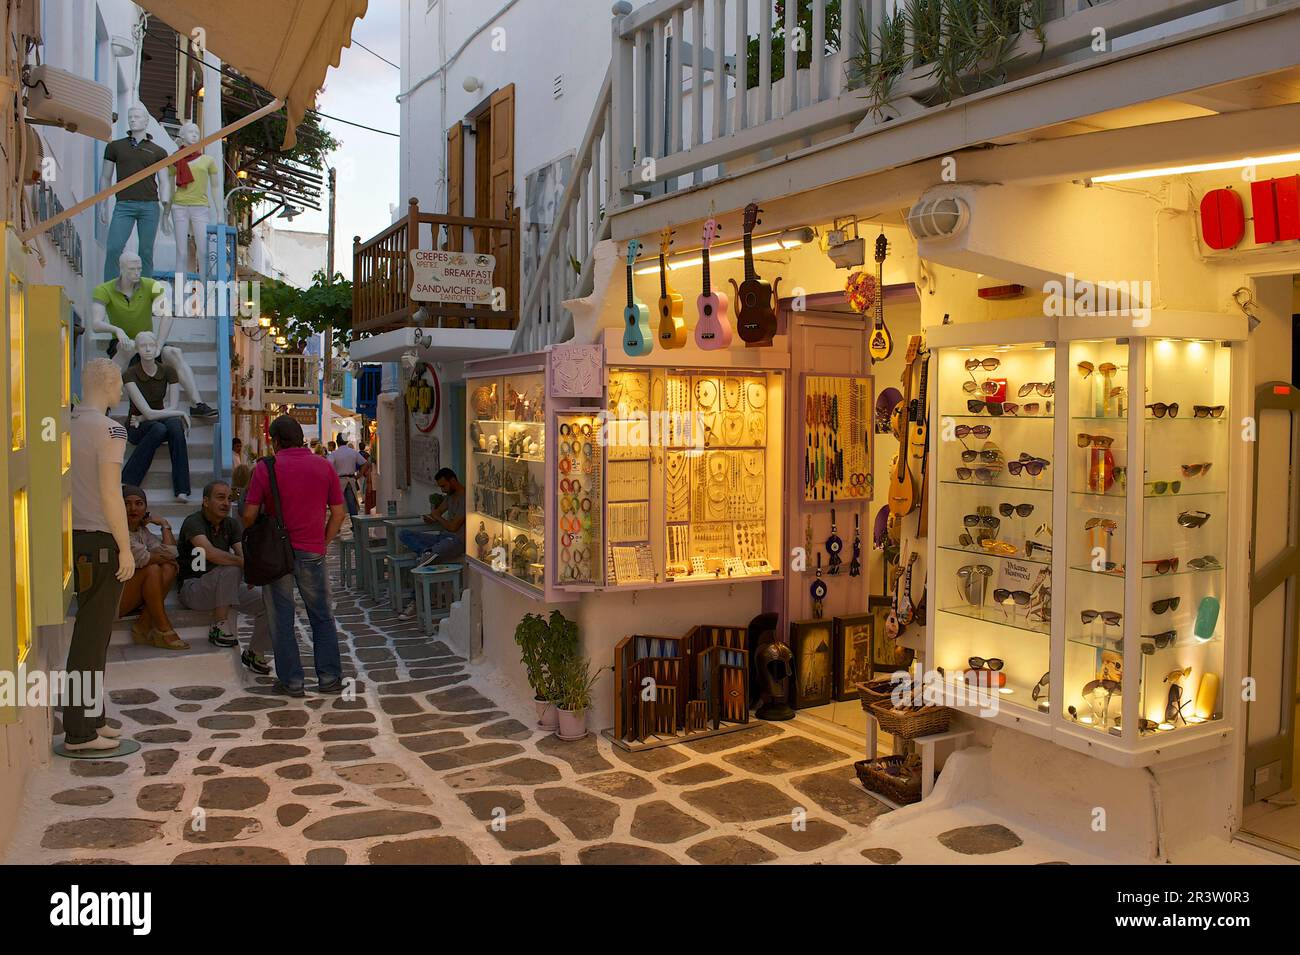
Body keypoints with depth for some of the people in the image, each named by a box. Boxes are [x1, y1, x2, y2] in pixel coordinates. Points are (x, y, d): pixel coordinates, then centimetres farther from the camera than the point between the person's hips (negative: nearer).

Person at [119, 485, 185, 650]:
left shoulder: (142, 531, 11)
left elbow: (170, 552, -3)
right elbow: (141, 558, -23)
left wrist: (165, 525, 0)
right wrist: (161, 556, -4)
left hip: (130, 597, 8)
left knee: (169, 568, -11)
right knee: (152, 569, -25)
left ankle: (143, 626, -16)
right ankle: (163, 630, -21)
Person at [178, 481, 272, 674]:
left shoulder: (232, 524, 7)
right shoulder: (194, 522, -13)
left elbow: (243, 554, -9)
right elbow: (210, 552, -32)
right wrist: (241, 562, -44)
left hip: (226, 588, 6)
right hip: (192, 588, -6)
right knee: (230, 569, -35)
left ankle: (255, 654, 3)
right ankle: (218, 629, -24)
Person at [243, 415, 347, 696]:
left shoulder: (265, 468, -6)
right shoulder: (324, 467, 2)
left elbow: (249, 515, -7)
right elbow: (339, 513, 2)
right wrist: (323, 543, 11)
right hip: (312, 552, 2)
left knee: (281, 618, 8)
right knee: (322, 617, 11)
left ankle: (291, 680, 11)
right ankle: (329, 678, 12)